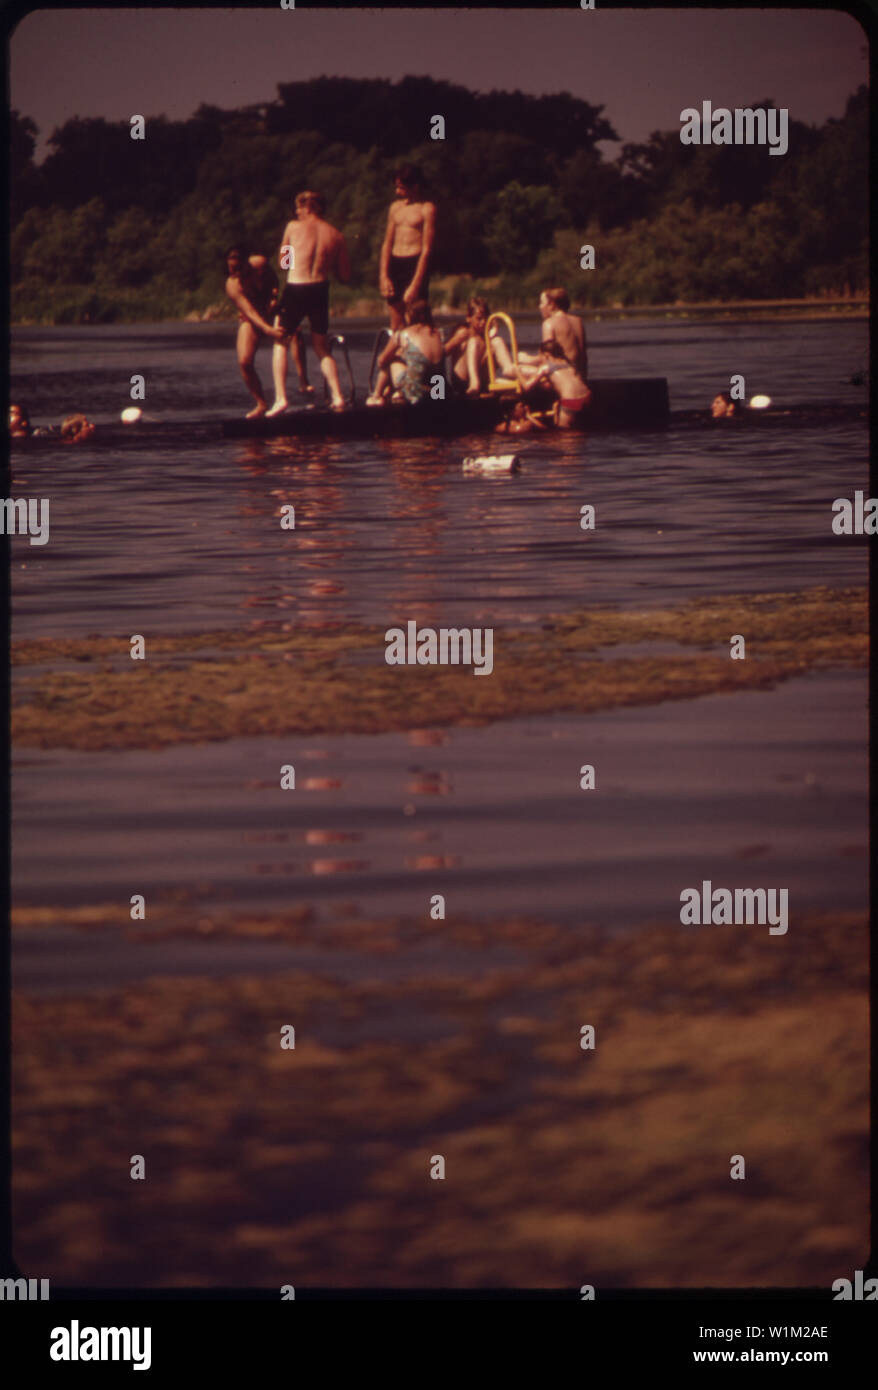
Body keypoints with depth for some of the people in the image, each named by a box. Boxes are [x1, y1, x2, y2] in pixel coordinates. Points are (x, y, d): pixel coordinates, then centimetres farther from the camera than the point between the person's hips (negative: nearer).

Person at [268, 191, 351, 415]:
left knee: (280, 342, 13)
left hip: (295, 290, -3)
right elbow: (345, 277, 9)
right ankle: (337, 396, 5)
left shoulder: (294, 227, 1)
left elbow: (283, 260, 14)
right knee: (322, 348, 20)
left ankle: (280, 398, -1)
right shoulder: (336, 235, 6)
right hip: (320, 291, 3)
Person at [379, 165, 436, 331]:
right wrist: (384, 276, 3)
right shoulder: (395, 207, 15)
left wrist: (415, 283, -15)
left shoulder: (427, 209, -4)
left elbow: (427, 249, -9)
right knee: (396, 326, 6)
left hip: (415, 264, -6)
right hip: (395, 264, 6)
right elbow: (387, 243, 15)